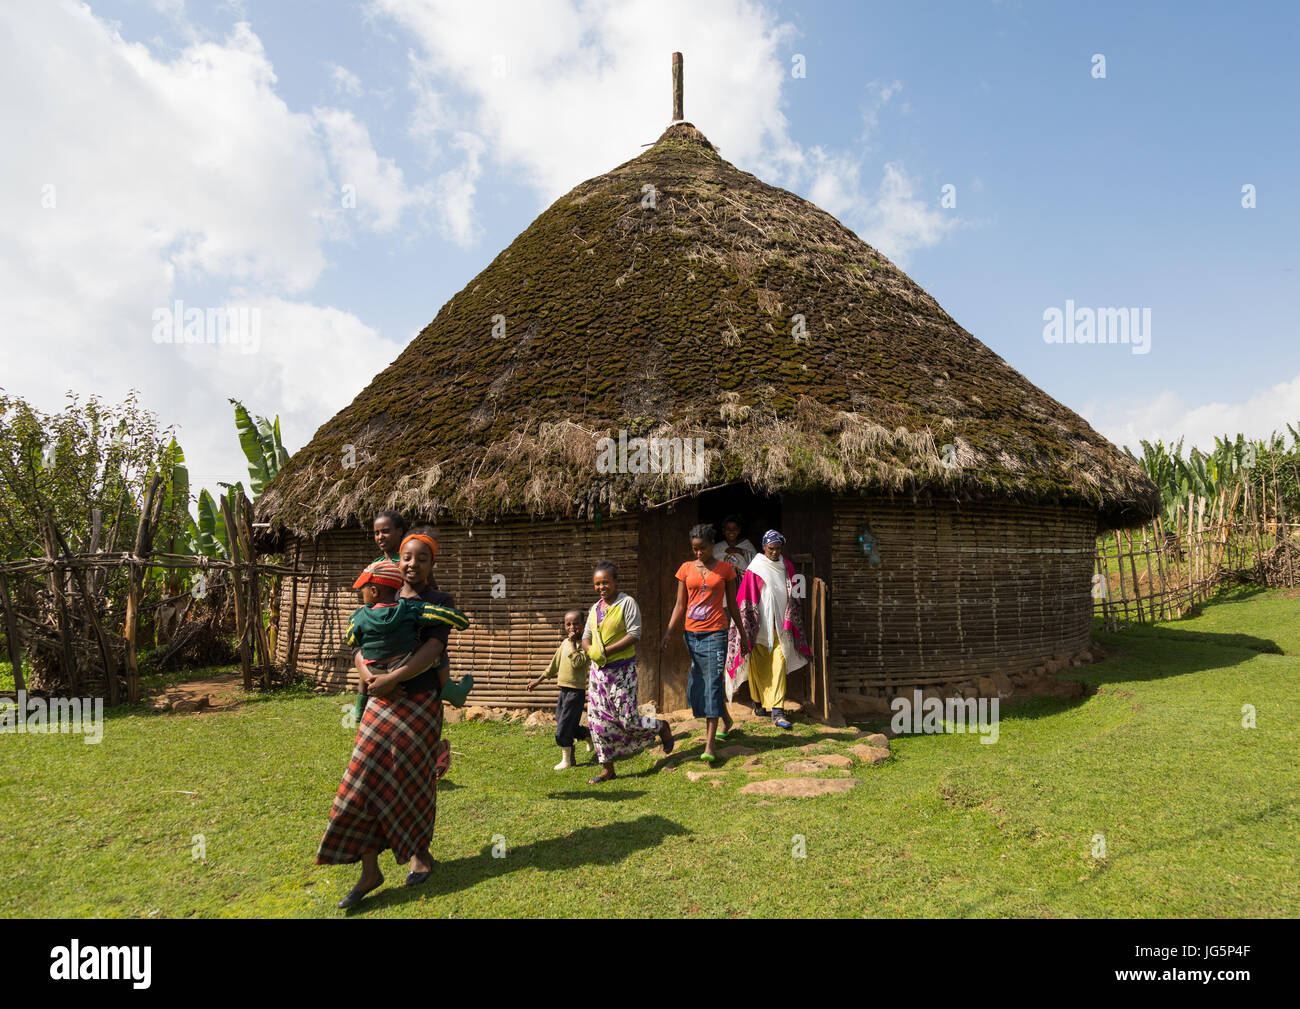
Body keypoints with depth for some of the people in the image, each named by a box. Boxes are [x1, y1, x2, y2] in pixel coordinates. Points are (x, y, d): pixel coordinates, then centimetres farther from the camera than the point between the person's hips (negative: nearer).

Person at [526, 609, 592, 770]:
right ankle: (589, 734, 37)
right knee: (567, 725, 13)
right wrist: (538, 680, 23)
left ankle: (566, 760, 15)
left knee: (563, 727, -3)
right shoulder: (564, 643, 9)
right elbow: (554, 666, 20)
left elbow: (577, 662, -29)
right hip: (564, 690, 7)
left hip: (576, 691, -7)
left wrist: (572, 642, -22)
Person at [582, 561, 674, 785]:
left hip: (621, 670, -6)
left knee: (628, 720, -5)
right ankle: (607, 768, 17)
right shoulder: (595, 608, 12)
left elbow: (634, 635, -16)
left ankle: (661, 727, 25)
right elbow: (586, 638, 14)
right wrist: (591, 651, -10)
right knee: (598, 721, 5)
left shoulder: (627, 603, -9)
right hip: (598, 671, 6)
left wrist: (607, 651, -21)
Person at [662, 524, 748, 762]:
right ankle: (725, 718, 37)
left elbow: (732, 605, 8)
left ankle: (710, 745, -9)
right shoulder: (686, 569, 6)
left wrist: (743, 633, 11)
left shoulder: (725, 569, 1)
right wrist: (668, 632, -2)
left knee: (712, 682, -9)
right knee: (698, 682, 11)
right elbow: (680, 605, 7)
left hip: (715, 633, -3)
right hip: (692, 633, 4)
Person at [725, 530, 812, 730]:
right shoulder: (755, 569, -6)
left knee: (779, 664, -7)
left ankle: (777, 711, -10)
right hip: (760, 625, -2)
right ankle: (759, 702, 28)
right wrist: (747, 628, -9)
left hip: (779, 625, 2)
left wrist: (789, 622, 10)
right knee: (759, 666, 7)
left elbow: (792, 597, 13)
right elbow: (746, 599, -6)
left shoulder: (787, 567, 7)